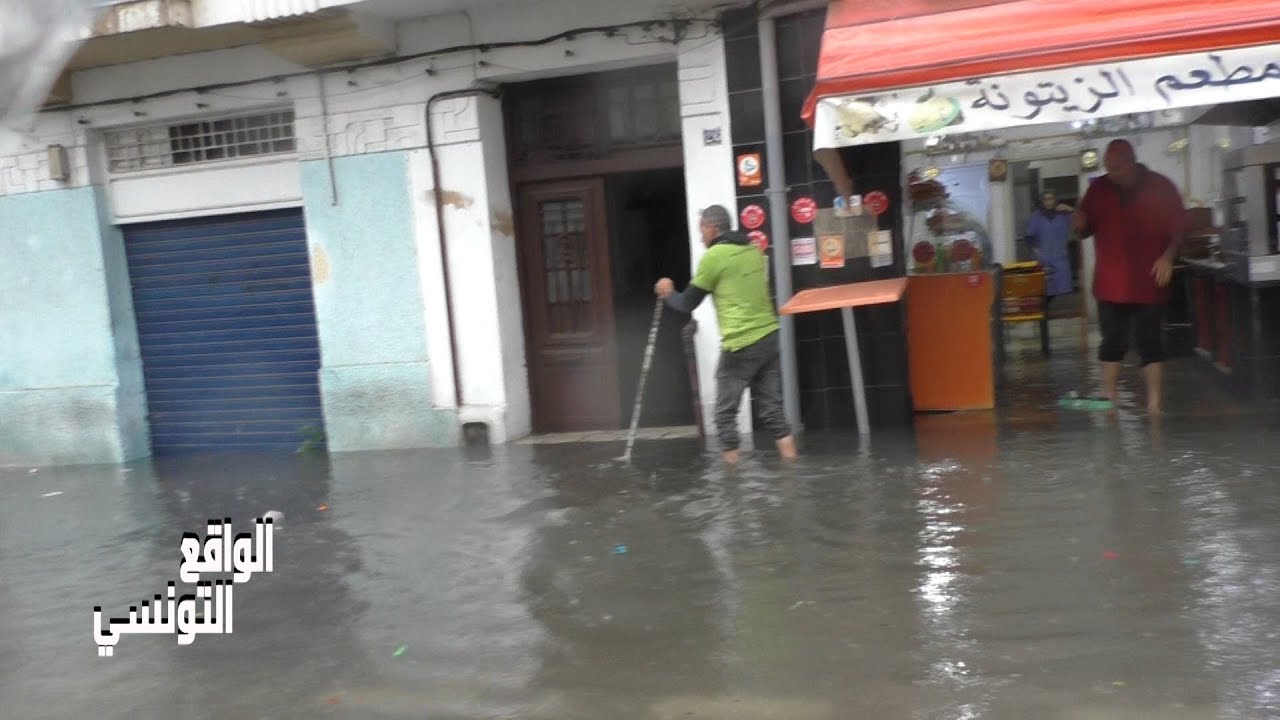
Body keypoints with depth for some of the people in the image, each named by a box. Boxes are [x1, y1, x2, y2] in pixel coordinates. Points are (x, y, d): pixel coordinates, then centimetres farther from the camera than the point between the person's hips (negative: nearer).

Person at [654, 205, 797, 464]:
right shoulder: (753, 249, 13)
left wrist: (668, 294, 18)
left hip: (740, 344, -7)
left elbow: (688, 304, -1)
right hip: (768, 337, 7)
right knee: (771, 406, 11)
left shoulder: (714, 256, -7)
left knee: (726, 412, 4)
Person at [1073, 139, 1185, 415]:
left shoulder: (1161, 187, -3)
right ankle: (1109, 400, 15)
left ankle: (1155, 403, 7)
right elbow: (1086, 229, 11)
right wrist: (1080, 224, -12)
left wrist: (1168, 256, -15)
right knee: (1112, 342, 6)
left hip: (1149, 283, -2)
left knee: (1151, 343, 3)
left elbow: (1179, 227, 2)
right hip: (1111, 284, 2)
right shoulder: (1098, 188, 3)